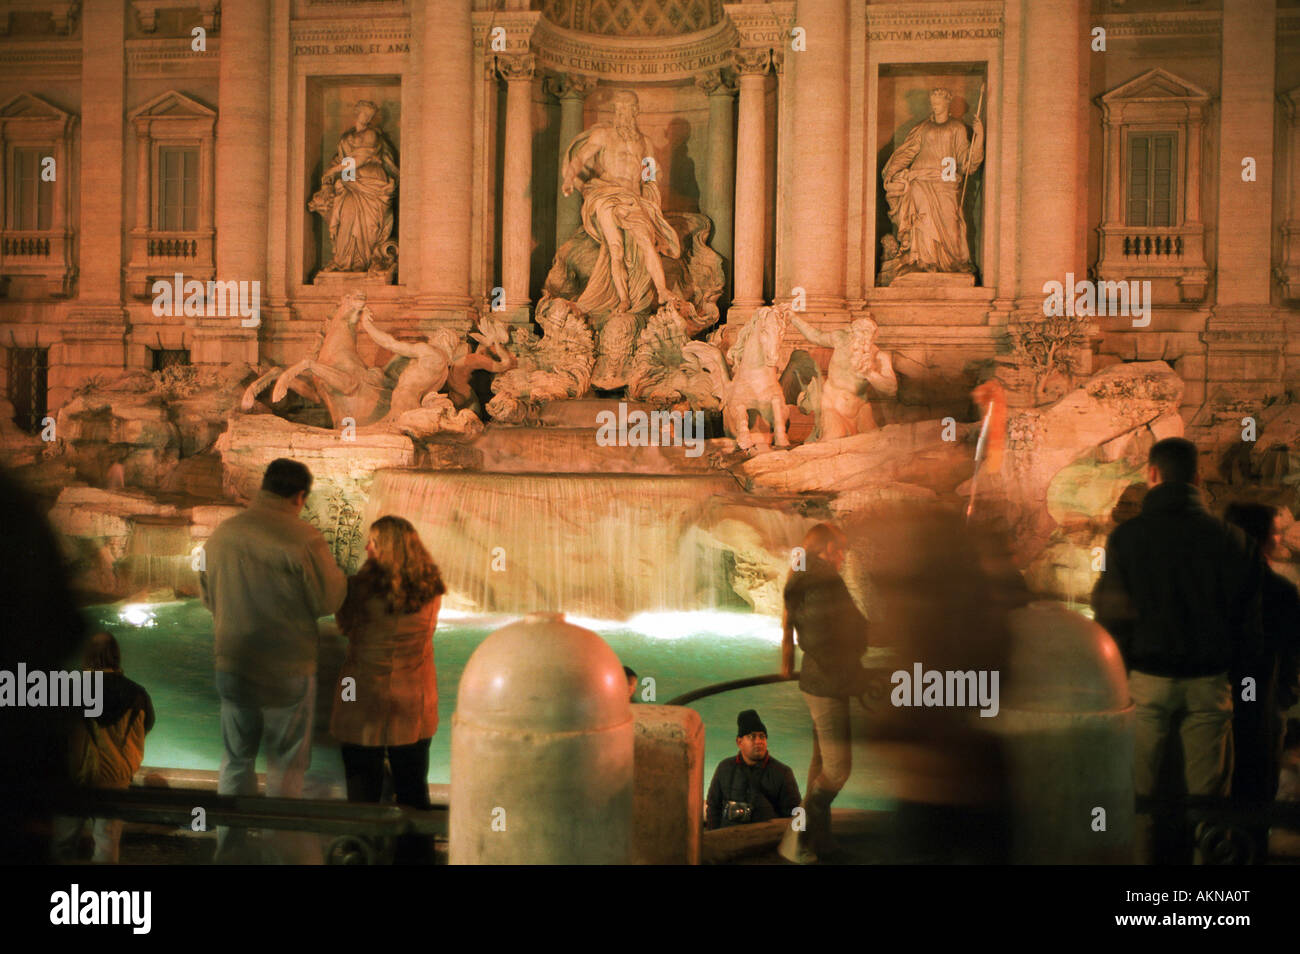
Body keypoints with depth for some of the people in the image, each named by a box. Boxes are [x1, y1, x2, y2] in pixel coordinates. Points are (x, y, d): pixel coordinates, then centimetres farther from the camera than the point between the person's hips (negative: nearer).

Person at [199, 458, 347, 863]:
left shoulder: (222, 534, 0)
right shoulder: (303, 538, -18)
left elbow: (207, 594, 12)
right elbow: (329, 600, -11)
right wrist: (338, 572, 8)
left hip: (233, 666, 4)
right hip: (287, 670, -4)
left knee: (237, 760, 18)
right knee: (286, 765, 9)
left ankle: (228, 847, 24)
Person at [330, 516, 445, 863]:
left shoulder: (363, 585, -18)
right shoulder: (431, 590, -7)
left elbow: (344, 624, -2)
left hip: (365, 703, -3)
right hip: (413, 704, 3)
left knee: (363, 788, 10)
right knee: (412, 787, 16)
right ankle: (415, 852, 23)